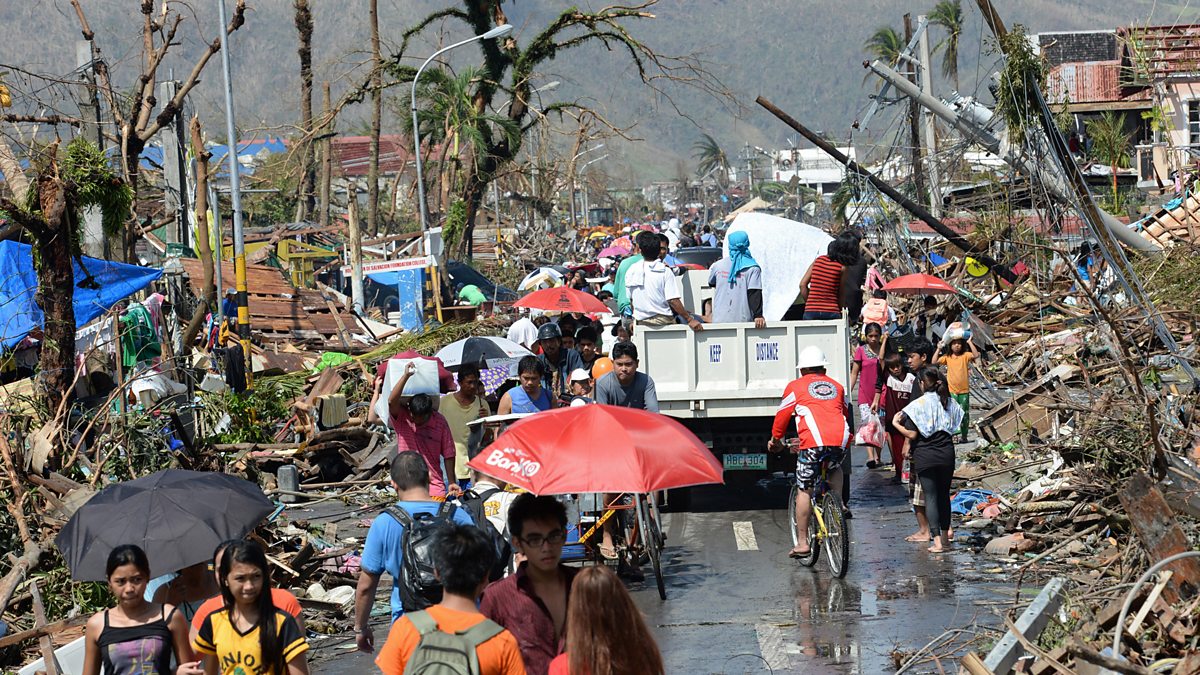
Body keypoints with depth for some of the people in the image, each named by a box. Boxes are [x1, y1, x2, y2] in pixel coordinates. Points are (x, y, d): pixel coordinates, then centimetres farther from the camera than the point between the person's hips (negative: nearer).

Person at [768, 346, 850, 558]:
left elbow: (782, 415, 20)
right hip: (840, 440, 4)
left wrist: (775, 440, 37)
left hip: (813, 442, -4)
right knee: (835, 469, 36)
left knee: (804, 490, 6)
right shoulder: (837, 386, 26)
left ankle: (802, 543, 6)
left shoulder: (796, 386, 15)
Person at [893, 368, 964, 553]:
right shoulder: (949, 403, 3)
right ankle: (945, 537, 20)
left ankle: (937, 541, -9)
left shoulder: (918, 405, -12)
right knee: (944, 494, 15)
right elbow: (954, 428, 10)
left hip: (925, 456, -4)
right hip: (947, 455, 4)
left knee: (931, 496, -2)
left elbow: (912, 435, -14)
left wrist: (896, 424, 0)